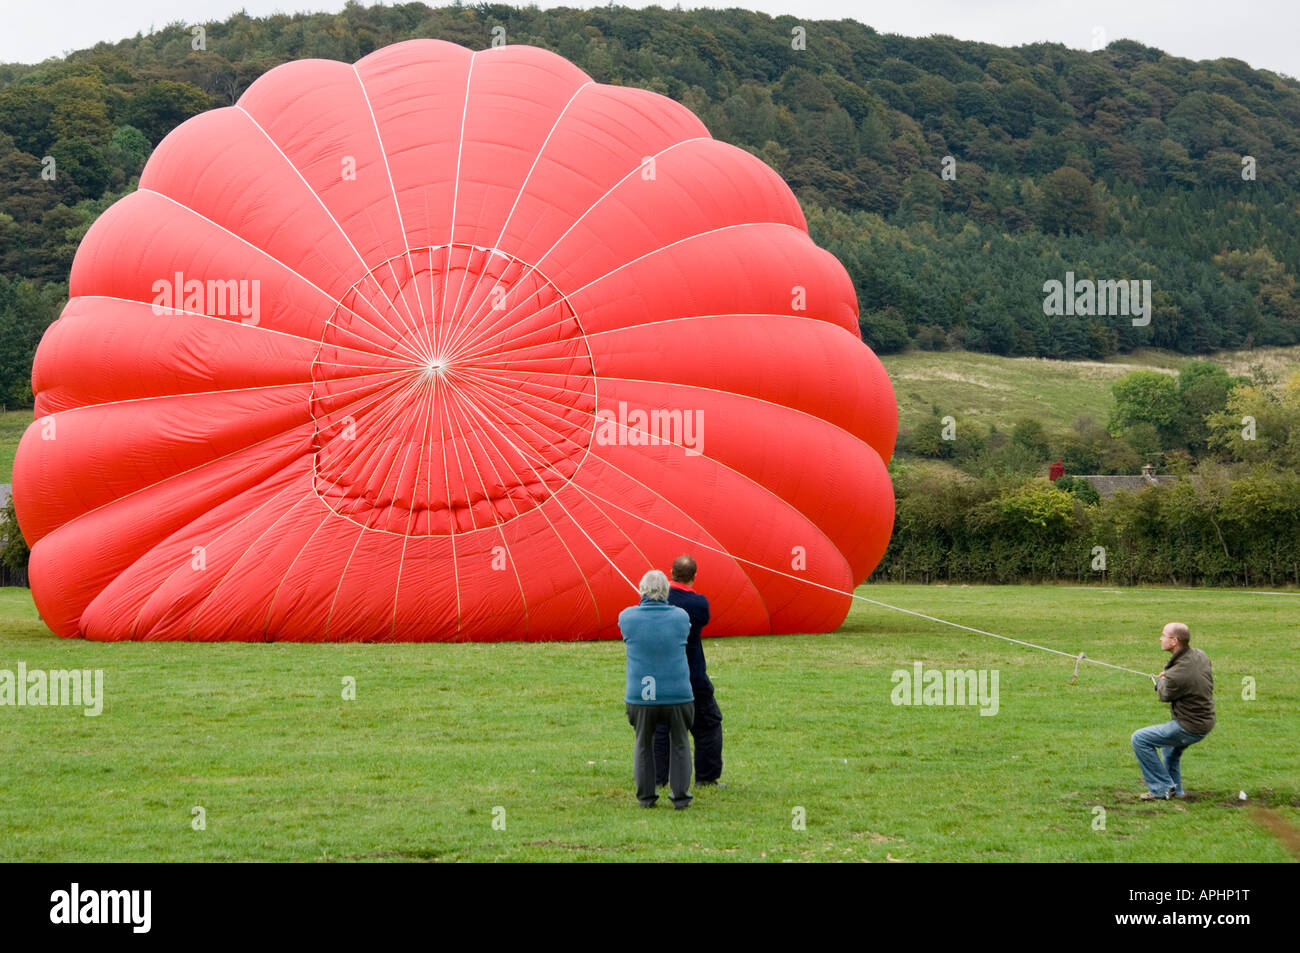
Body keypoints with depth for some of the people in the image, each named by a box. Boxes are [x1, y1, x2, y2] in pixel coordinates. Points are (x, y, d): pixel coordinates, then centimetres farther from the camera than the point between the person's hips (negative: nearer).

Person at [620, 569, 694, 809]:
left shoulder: (627, 617, -8)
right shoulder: (681, 618, -6)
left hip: (640, 697, 0)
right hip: (677, 695, 0)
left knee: (643, 745, 20)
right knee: (679, 744, 16)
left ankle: (646, 796, 21)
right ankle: (680, 796, 14)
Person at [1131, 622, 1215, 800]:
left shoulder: (1177, 674, -29)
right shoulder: (1200, 655, -3)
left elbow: (1165, 695, -8)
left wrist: (1161, 681, 12)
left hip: (1190, 728, -9)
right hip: (1206, 722, 9)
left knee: (1139, 739, -4)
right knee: (1170, 742, 36)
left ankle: (1161, 789, 1)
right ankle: (1174, 789, 40)